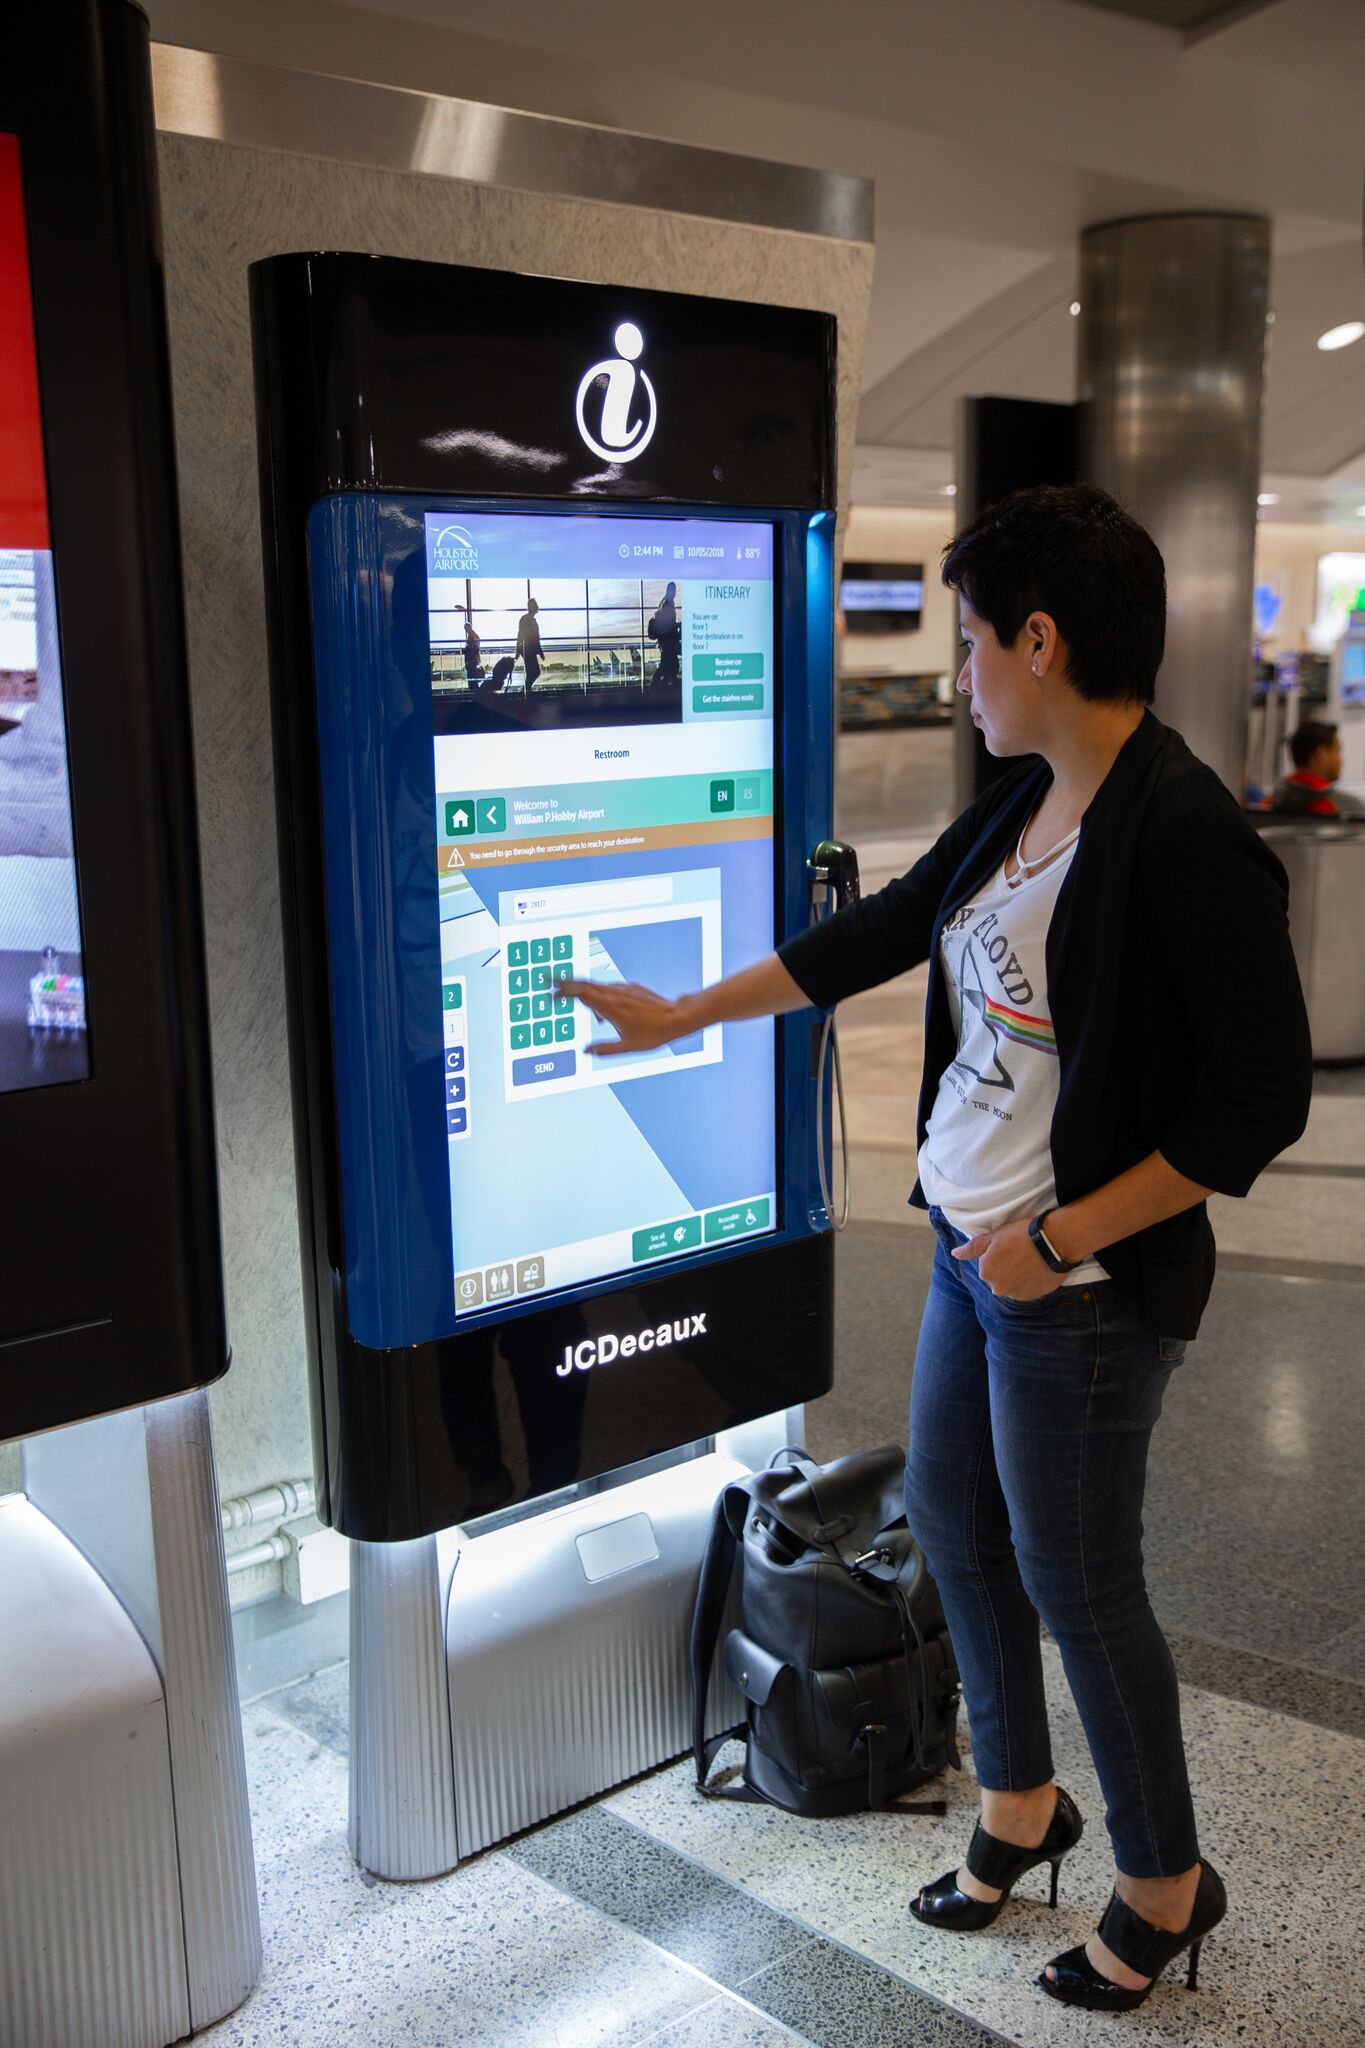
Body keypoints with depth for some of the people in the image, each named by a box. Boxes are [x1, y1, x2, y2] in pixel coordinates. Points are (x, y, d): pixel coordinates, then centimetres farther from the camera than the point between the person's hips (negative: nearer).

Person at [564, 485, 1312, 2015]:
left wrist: (1059, 1239, -19)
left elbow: (1263, 1097, -21)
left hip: (1080, 1292, -9)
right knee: (949, 1519, 20)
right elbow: (872, 935, 14)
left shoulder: (1186, 837, -22)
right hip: (971, 1250, 9)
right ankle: (1020, 1803, 45)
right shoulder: (1020, 805, 5)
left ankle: (1165, 1884, 34)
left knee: (1077, 1585, 7)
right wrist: (675, 1016, 19)